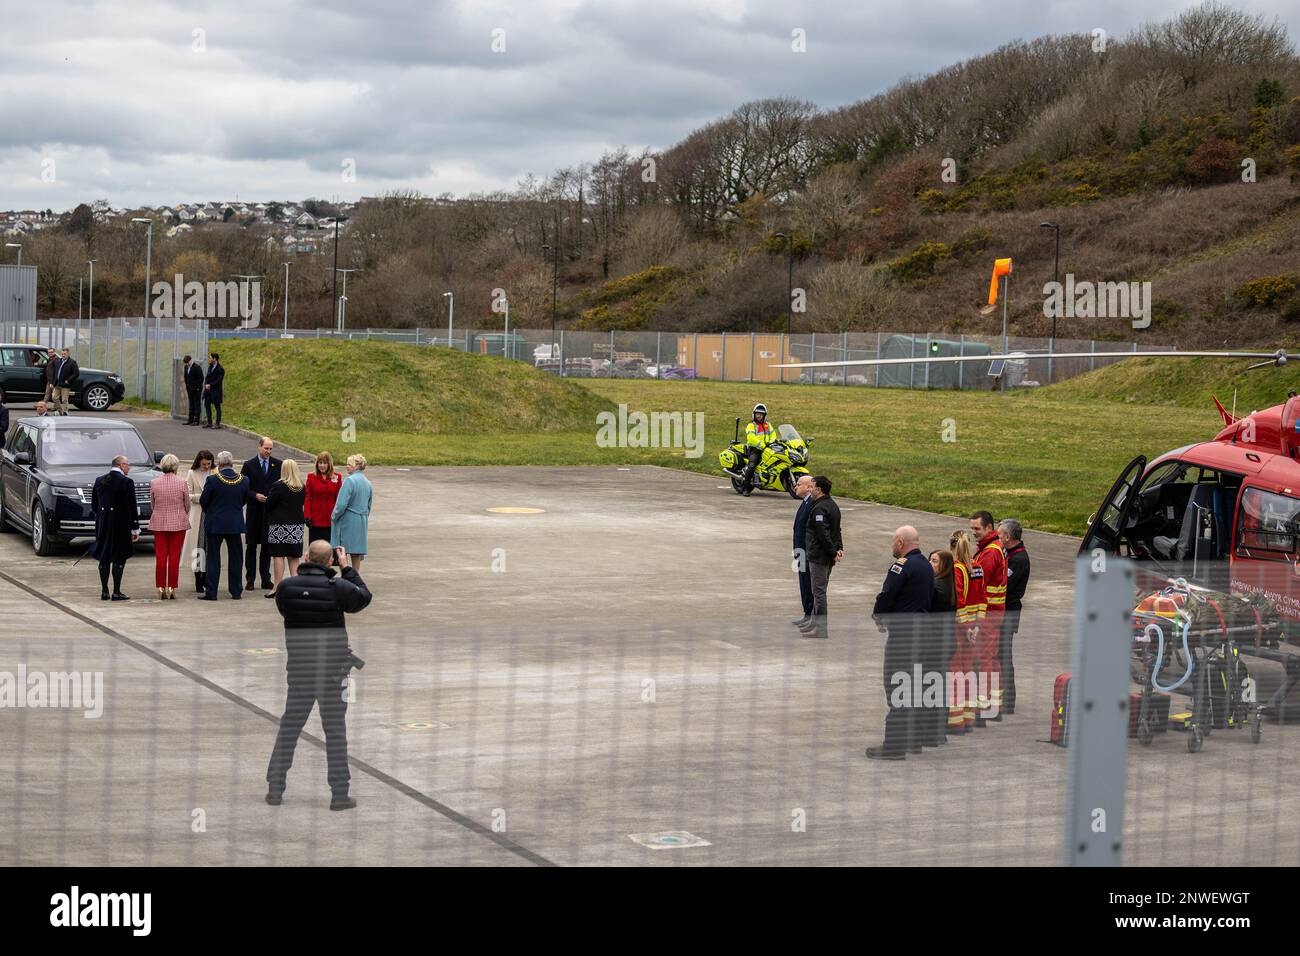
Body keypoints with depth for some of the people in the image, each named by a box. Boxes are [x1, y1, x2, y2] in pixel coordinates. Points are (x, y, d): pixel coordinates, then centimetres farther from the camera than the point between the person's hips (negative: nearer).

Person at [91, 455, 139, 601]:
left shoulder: (99, 481, 6)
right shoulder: (126, 482, -11)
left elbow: (94, 505, 10)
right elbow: (131, 507, -12)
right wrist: (134, 528, -8)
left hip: (103, 525, 5)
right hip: (121, 525, -5)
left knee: (104, 558, 12)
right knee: (119, 558, 1)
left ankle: (104, 591, 14)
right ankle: (116, 592, 1)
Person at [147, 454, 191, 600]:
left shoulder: (154, 483, -1)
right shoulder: (181, 482, -7)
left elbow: (152, 505, 9)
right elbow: (187, 504, 2)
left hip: (159, 523, 2)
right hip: (178, 523, -2)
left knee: (160, 556, 5)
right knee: (174, 556, 2)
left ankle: (161, 588, 5)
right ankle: (171, 588, 1)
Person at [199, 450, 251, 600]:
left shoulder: (212, 480, -13)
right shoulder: (243, 480, -3)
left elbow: (203, 501, -6)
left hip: (215, 523, -3)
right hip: (235, 523, 3)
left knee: (213, 558, 4)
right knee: (236, 557, 10)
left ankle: (211, 592, 3)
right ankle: (236, 591, 13)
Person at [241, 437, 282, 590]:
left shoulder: (278, 464, 5)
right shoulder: (249, 465, 1)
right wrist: (255, 495, -15)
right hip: (254, 510, -1)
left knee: (267, 545, 6)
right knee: (251, 545, 3)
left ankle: (266, 579, 12)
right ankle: (250, 580, 6)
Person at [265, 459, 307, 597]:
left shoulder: (278, 486, -13)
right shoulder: (302, 488, 3)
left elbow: (268, 504, -8)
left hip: (280, 525, -5)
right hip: (298, 524, 5)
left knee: (278, 556, -1)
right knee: (294, 557, 8)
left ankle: (277, 587, -2)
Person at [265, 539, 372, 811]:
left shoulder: (287, 586, -7)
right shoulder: (337, 586, -13)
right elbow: (363, 597, 4)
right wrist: (347, 569, 10)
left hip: (298, 668, 2)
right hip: (332, 667, -2)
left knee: (289, 726, 12)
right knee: (335, 728, 5)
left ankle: (275, 788, 12)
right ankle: (339, 794, 5)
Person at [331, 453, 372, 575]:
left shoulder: (350, 480, -15)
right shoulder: (368, 483, 9)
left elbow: (342, 504, -19)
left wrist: (334, 517, -5)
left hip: (347, 520, -7)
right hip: (362, 522, 7)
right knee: (357, 554, 12)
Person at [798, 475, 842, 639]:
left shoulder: (819, 509, -19)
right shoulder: (833, 505, 14)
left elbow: (823, 534, -24)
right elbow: (836, 530, 15)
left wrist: (833, 552, -18)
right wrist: (839, 548, 5)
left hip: (819, 556, -10)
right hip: (827, 557, 10)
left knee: (819, 591, -5)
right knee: (819, 590, 18)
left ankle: (821, 629, -3)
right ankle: (815, 622, 27)